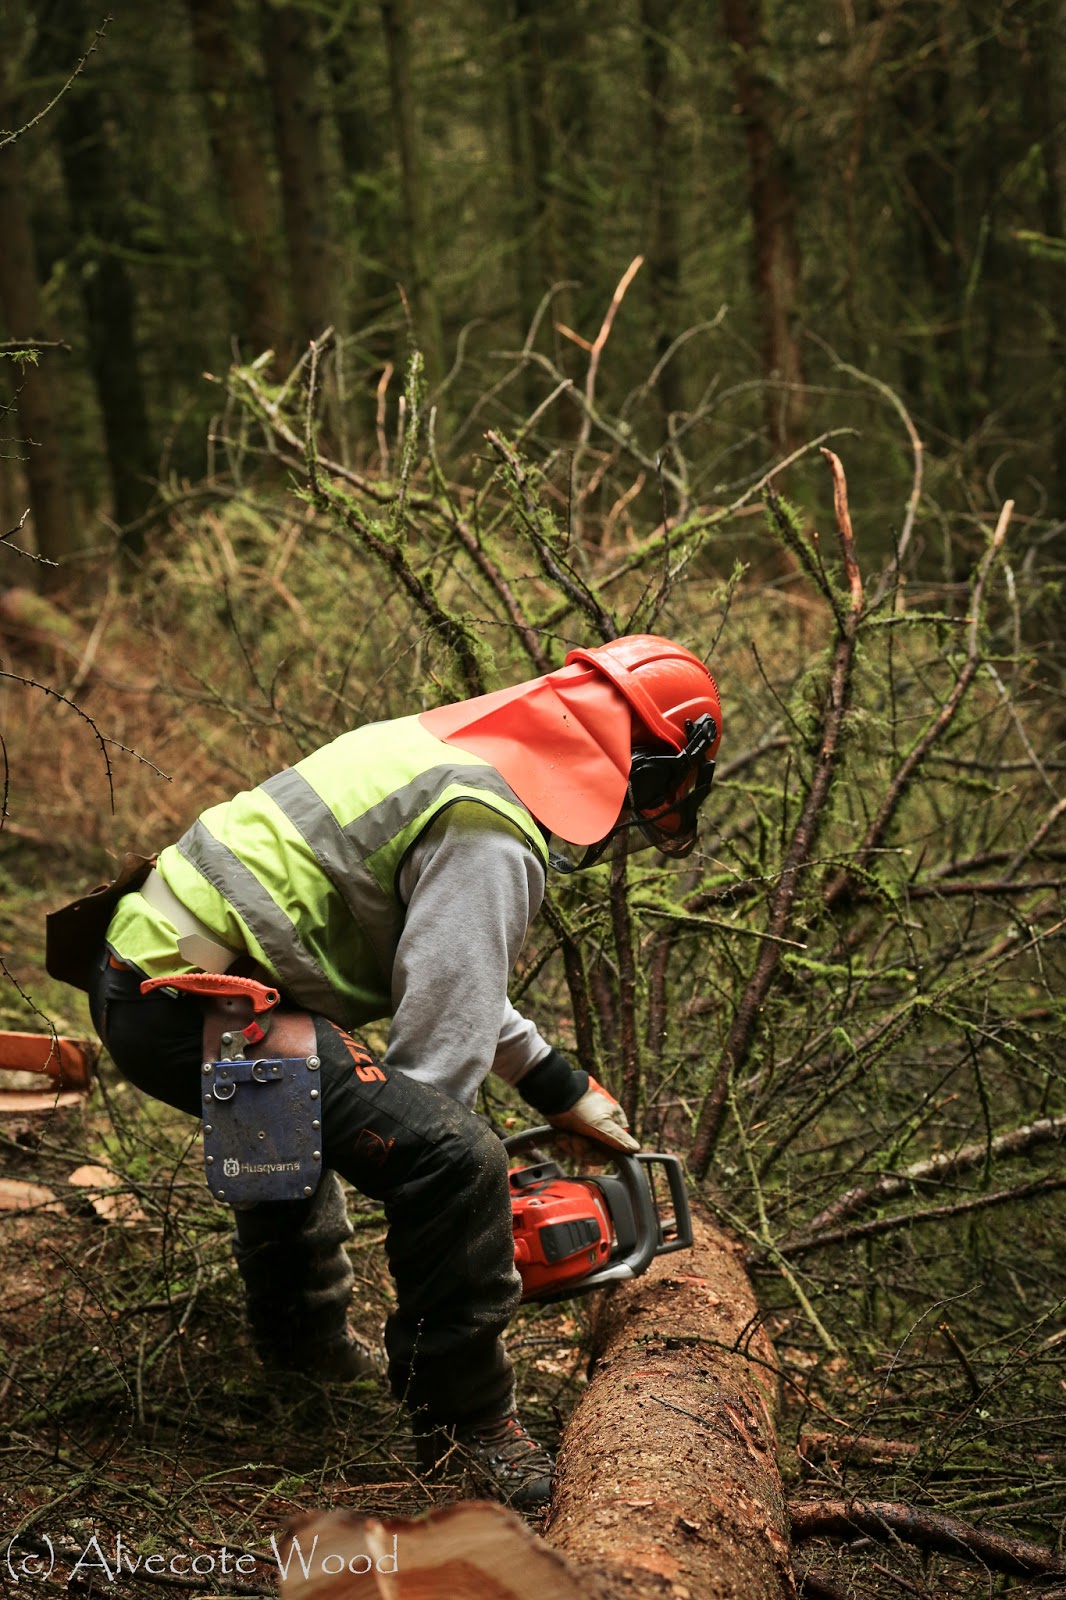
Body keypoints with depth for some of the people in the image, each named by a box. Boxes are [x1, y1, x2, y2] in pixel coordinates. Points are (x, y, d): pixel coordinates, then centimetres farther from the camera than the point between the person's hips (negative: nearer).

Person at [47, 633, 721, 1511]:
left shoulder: (454, 747, 17)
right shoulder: (494, 838, -14)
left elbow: (440, 968, 27)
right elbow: (443, 1038, -15)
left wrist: (558, 1081, 28)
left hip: (141, 960, 11)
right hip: (195, 1007, -11)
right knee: (453, 1158, -18)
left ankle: (301, 1331, 50)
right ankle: (463, 1413, -4)